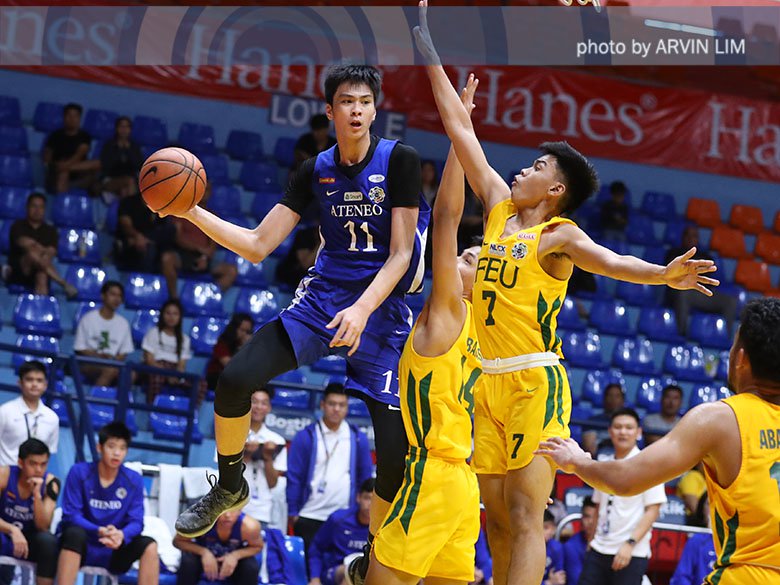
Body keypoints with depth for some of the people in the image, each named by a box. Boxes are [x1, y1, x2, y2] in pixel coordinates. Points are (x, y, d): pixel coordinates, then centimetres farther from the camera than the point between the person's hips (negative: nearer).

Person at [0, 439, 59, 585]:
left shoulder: (50, 483, -14)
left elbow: (43, 527, -18)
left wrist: (37, 494, -32)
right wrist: (12, 530, -38)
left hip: (29, 541, 1)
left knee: (48, 540, -31)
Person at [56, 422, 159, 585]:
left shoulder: (134, 480, 1)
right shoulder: (79, 472, -7)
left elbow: (136, 521, -5)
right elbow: (71, 515, -13)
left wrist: (121, 535, -30)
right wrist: (99, 531, -31)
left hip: (113, 551, 3)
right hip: (80, 548, -3)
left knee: (149, 545, -22)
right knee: (75, 532, -35)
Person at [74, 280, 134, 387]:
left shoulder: (123, 323, 13)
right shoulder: (88, 319, 3)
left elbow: (123, 353, 13)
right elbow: (80, 349, 1)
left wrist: (115, 359, -10)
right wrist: (100, 356, -15)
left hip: (114, 364, 3)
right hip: (89, 365, -3)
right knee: (110, 370, -37)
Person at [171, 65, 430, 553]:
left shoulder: (399, 161, -7)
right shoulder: (316, 171, 6)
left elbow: (401, 253, -10)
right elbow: (258, 246, 6)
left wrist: (362, 310, -26)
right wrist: (193, 212, -6)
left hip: (381, 306, -3)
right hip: (323, 294, 4)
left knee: (395, 452, -12)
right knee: (234, 380, -16)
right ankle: (230, 487, 11)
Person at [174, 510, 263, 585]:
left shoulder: (249, 526, -33)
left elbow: (257, 546, -10)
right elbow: (178, 541, -17)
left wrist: (236, 555, -29)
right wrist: (204, 552, -33)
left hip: (232, 560, 1)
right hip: (204, 557, -1)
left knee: (251, 568, -28)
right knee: (188, 562, -31)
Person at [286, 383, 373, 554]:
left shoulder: (358, 438, 7)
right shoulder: (306, 436, 1)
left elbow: (365, 478, 13)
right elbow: (294, 478, 2)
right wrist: (293, 513, -1)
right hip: (310, 519, -1)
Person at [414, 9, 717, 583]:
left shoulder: (558, 234, -5)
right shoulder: (499, 206, 13)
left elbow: (607, 259, -24)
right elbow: (461, 129, 17)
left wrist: (663, 274, -45)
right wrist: (429, 52, 21)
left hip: (535, 381, -6)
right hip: (487, 382, 6)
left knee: (525, 516, -12)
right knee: (498, 520, 7)